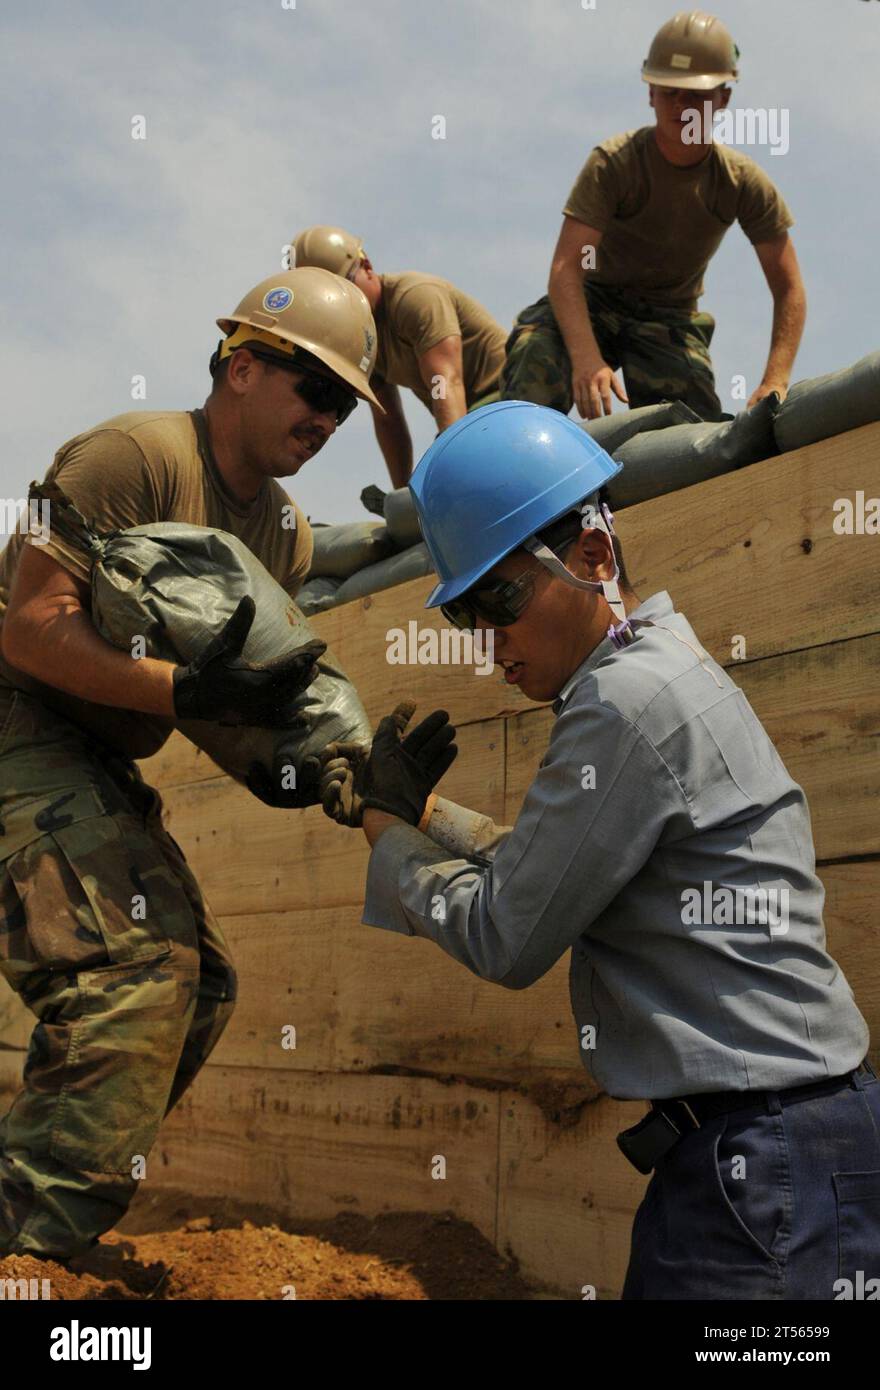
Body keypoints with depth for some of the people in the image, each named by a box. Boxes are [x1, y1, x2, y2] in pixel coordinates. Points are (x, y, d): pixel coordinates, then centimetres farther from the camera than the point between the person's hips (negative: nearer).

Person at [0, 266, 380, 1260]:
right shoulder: (138, 453, -16)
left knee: (197, 985, 7)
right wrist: (185, 691, -32)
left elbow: (235, 683, 12)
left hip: (98, 766, 10)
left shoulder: (287, 532, 11)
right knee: (134, 967, -24)